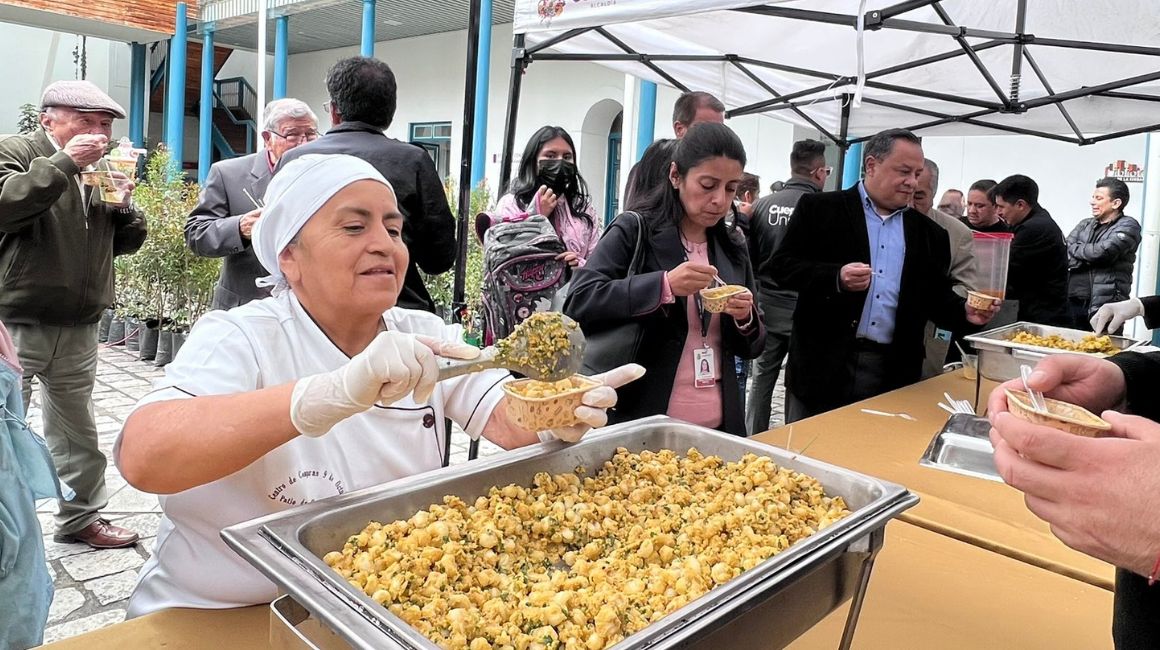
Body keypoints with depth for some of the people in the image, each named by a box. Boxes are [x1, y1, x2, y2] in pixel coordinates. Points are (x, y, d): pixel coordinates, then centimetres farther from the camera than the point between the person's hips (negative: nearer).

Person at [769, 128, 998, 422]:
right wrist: (836, 279, -19)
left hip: (894, 373, 4)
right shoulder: (820, 209, 0)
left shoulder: (929, 233, 12)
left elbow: (937, 297, 13)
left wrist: (965, 312, -8)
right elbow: (782, 265, -5)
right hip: (823, 364, -3)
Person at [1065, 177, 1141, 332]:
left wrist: (1074, 248, 0)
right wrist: (1089, 257, -11)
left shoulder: (1128, 226, 1)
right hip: (1071, 302, 5)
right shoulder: (1085, 225, 17)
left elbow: (1102, 252, -16)